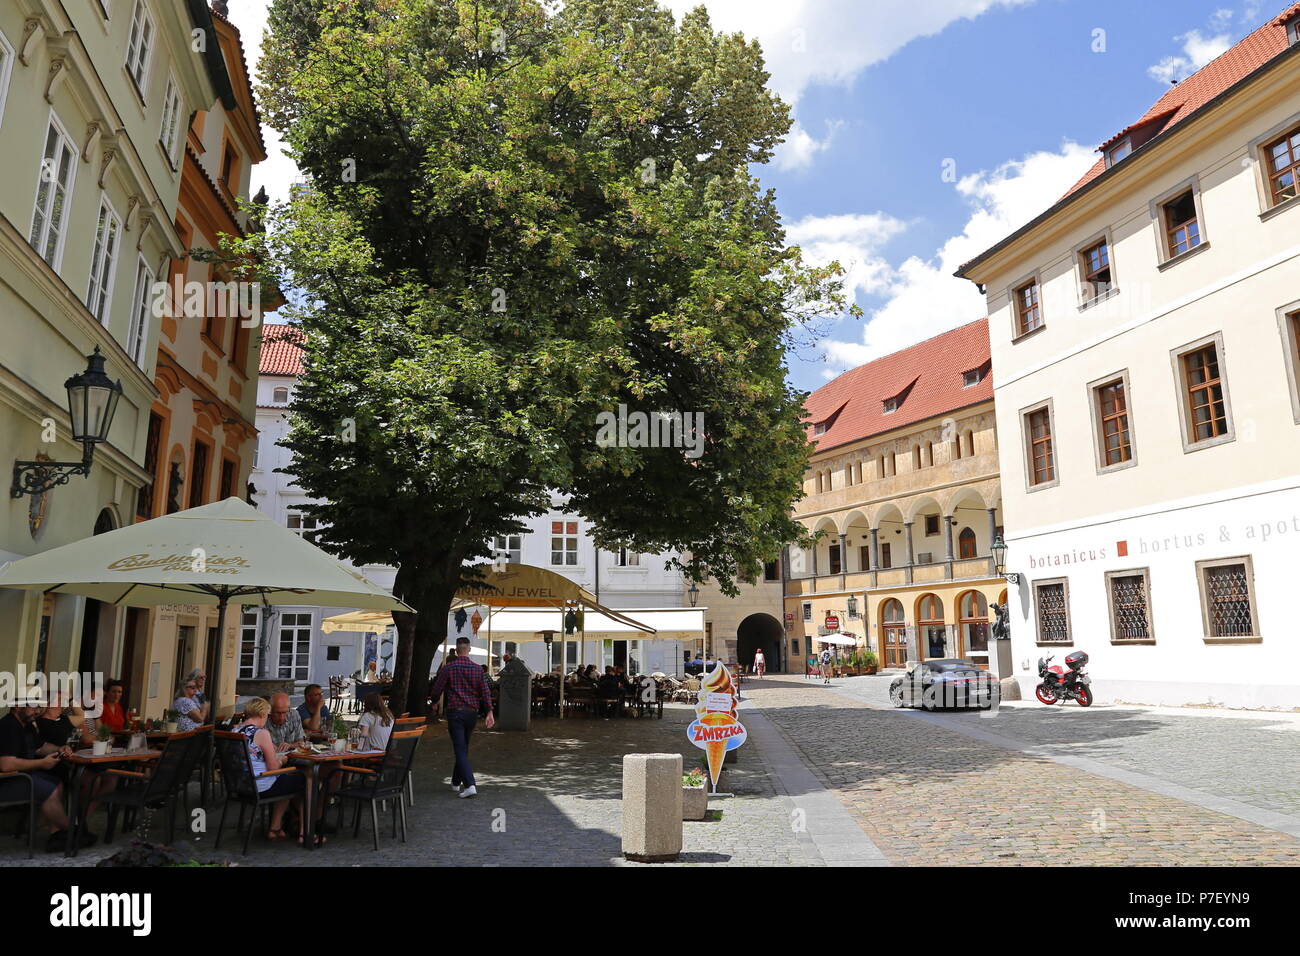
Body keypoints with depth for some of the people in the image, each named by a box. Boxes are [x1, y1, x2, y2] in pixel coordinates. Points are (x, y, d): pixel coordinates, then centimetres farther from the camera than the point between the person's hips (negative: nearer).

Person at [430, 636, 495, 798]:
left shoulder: (448, 668, -6)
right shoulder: (478, 669, 1)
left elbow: (437, 689, 0)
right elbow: (485, 692, -3)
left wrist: (436, 703, 21)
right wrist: (489, 712, -2)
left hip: (455, 712, -4)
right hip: (472, 712, 4)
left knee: (460, 749, -5)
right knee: (463, 748, 19)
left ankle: (469, 785, -17)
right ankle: (456, 782, 31)